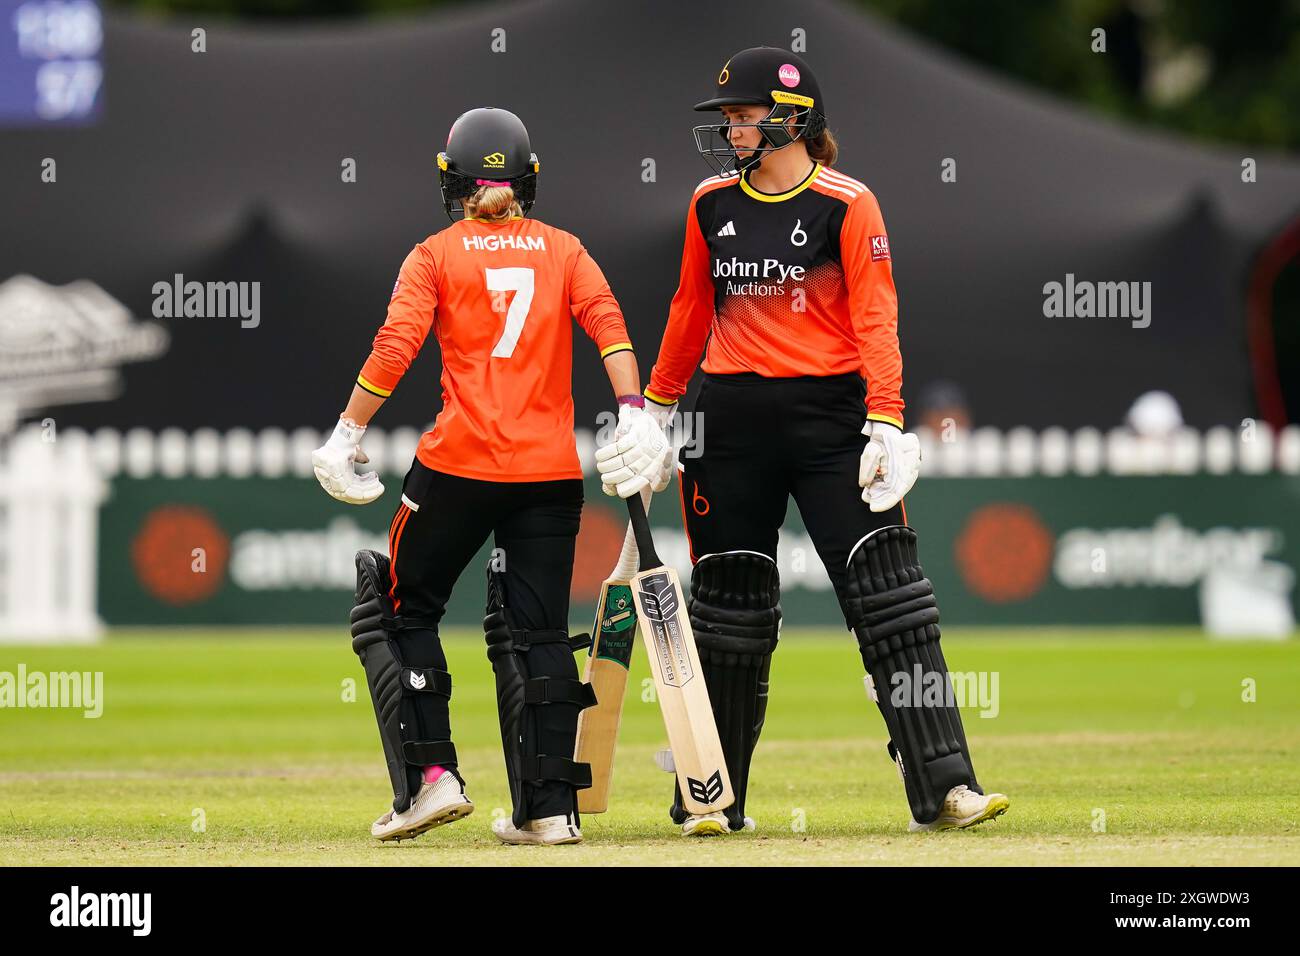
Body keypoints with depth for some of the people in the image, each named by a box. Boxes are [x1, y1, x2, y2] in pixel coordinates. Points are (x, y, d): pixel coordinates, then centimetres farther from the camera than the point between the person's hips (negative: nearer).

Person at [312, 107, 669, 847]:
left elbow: (395, 348, -8)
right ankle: (550, 807, 2)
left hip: (459, 464, -3)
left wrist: (347, 438, -6)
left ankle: (431, 776, 0)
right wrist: (635, 416, -12)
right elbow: (607, 322, -5)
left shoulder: (437, 255, 3)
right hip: (551, 470, 3)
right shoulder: (563, 250, 10)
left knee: (403, 606, 12)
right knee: (538, 633, 7)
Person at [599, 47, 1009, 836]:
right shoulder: (712, 203, 9)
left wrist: (885, 420, -19)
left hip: (828, 415, -4)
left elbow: (875, 318, -9)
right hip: (733, 420, 4)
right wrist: (659, 403, 20)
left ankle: (944, 786, -12)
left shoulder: (846, 205, -5)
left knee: (888, 593, -10)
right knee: (730, 605, 8)